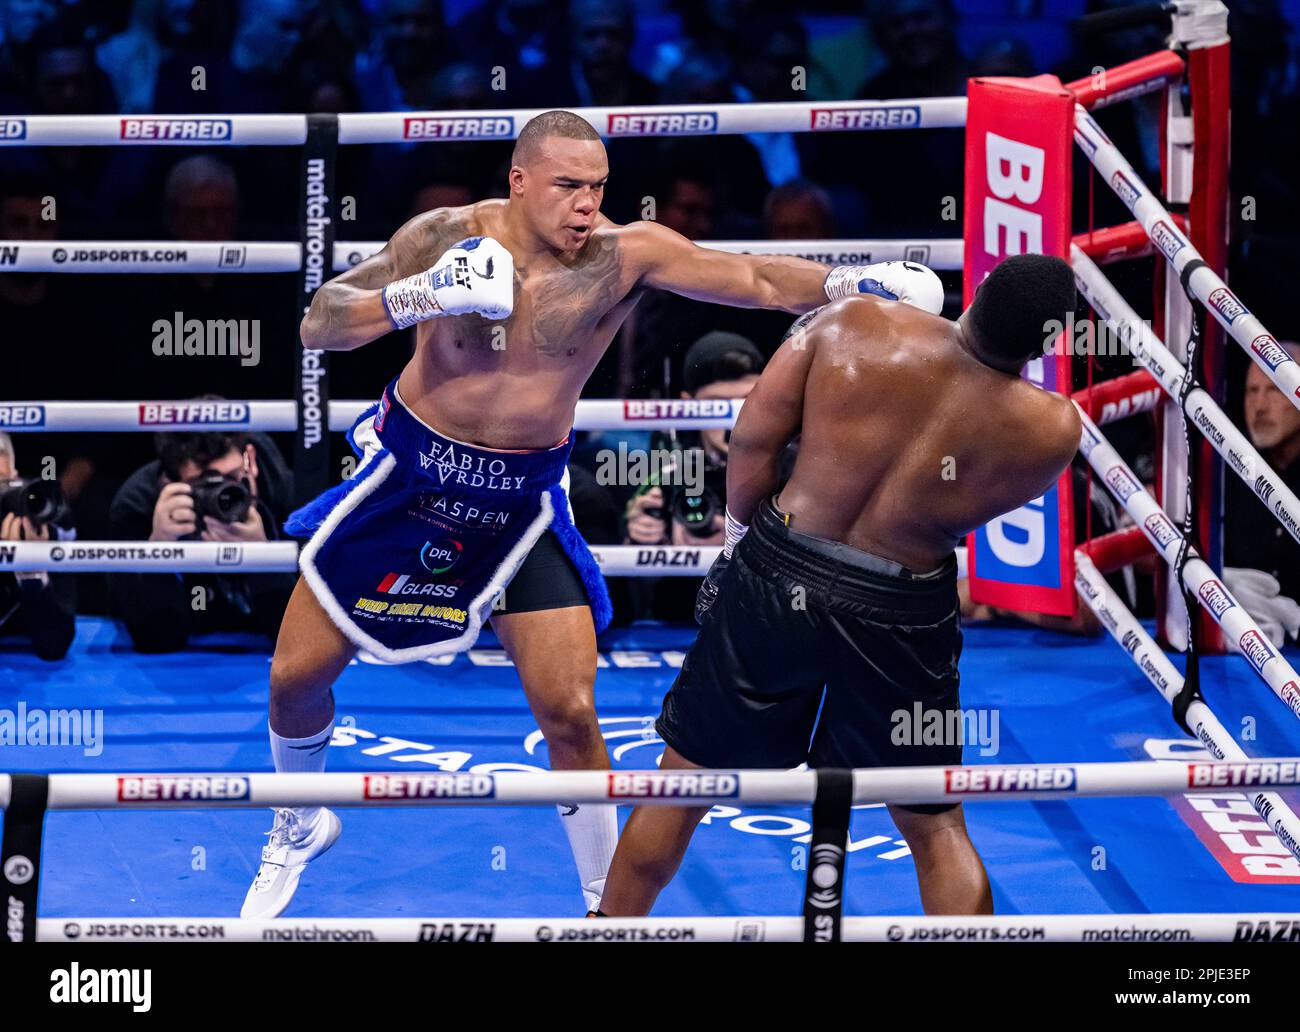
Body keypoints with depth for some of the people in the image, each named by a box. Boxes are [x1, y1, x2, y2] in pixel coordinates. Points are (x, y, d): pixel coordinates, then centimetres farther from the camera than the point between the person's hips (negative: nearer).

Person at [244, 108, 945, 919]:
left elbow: (757, 279, -21)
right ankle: (300, 827, 37)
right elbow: (319, 326, -14)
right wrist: (417, 298, -31)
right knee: (297, 677, 6)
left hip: (524, 498, -1)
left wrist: (855, 284, -37)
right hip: (411, 472, 1)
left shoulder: (625, 255, -16)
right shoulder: (450, 237, -17)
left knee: (570, 713, -8)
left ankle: (609, 907, 11)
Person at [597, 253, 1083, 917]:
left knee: (686, 775, 20)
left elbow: (754, 436, -7)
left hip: (776, 573, 1)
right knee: (936, 826, 17)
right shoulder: (1050, 431, -16)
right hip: (901, 616, -1)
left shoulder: (850, 323, -14)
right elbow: (961, 514, 1)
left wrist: (742, 530, 9)